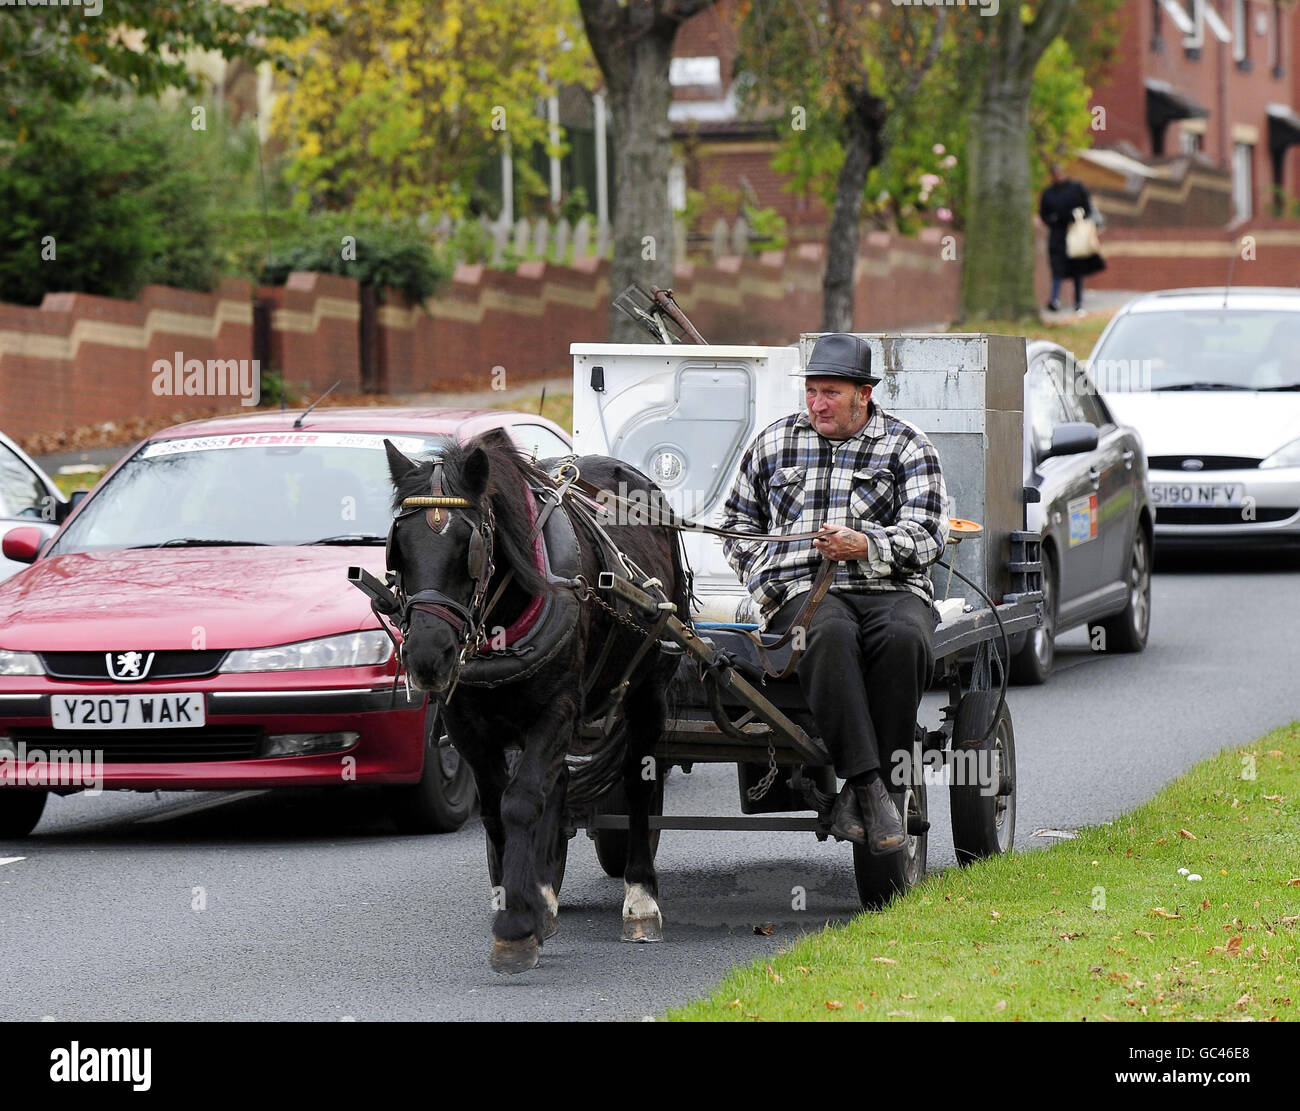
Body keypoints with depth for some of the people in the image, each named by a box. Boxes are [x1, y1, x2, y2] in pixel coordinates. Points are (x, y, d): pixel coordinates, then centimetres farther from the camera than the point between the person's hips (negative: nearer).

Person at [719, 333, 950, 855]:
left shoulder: (907, 447, 12)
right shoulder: (773, 442, 20)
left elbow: (926, 535, 2)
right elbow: (739, 522, 27)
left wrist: (864, 546, -17)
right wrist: (764, 583, 8)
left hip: (892, 589, 0)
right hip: (802, 589, 0)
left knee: (904, 637, -37)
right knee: (831, 635, -37)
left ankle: (855, 793, -31)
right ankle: (869, 788, -43)